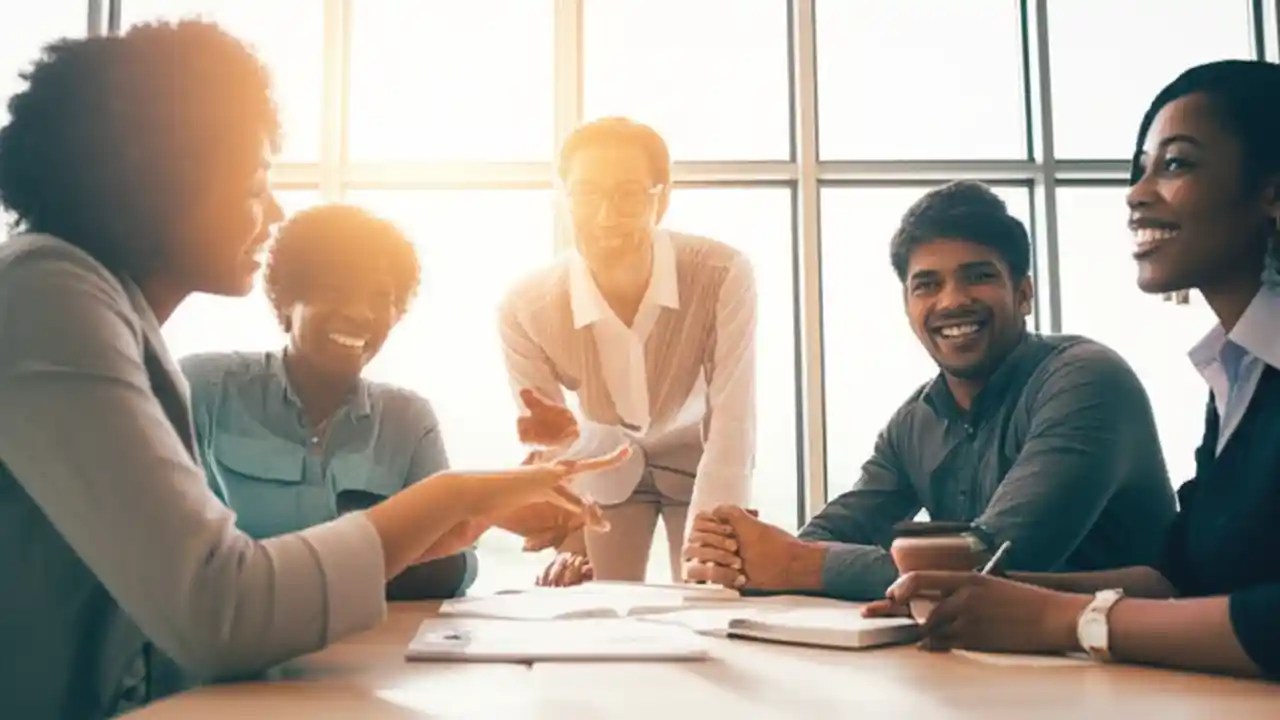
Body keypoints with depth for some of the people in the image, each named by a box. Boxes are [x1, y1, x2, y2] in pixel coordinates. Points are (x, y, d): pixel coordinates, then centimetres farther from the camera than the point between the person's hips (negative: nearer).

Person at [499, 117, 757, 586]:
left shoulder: (723, 276, -34)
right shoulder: (526, 309, -29)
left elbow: (732, 428, -31)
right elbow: (543, 446, -15)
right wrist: (568, 547, -23)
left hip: (698, 458, -1)